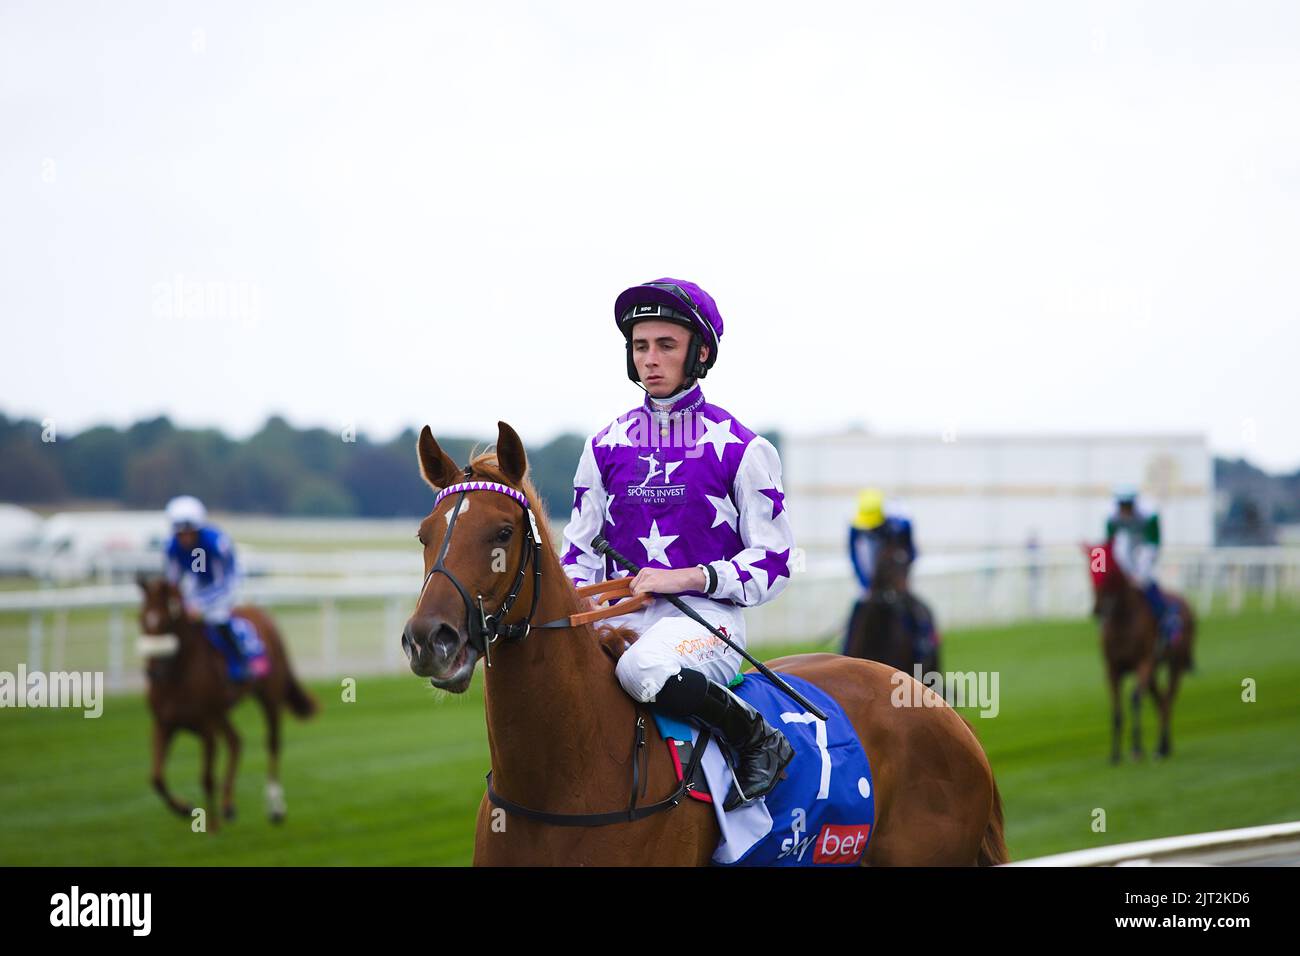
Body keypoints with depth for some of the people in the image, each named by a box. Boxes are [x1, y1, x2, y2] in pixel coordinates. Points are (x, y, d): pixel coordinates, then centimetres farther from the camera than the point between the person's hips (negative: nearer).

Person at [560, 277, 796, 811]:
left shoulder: (740, 448, 2)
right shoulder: (606, 447, 13)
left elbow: (773, 560, 1)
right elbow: (581, 549, 16)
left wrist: (690, 577, -13)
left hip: (706, 615, -4)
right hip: (621, 617, 4)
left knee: (643, 667, -38)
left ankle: (759, 741, -17)